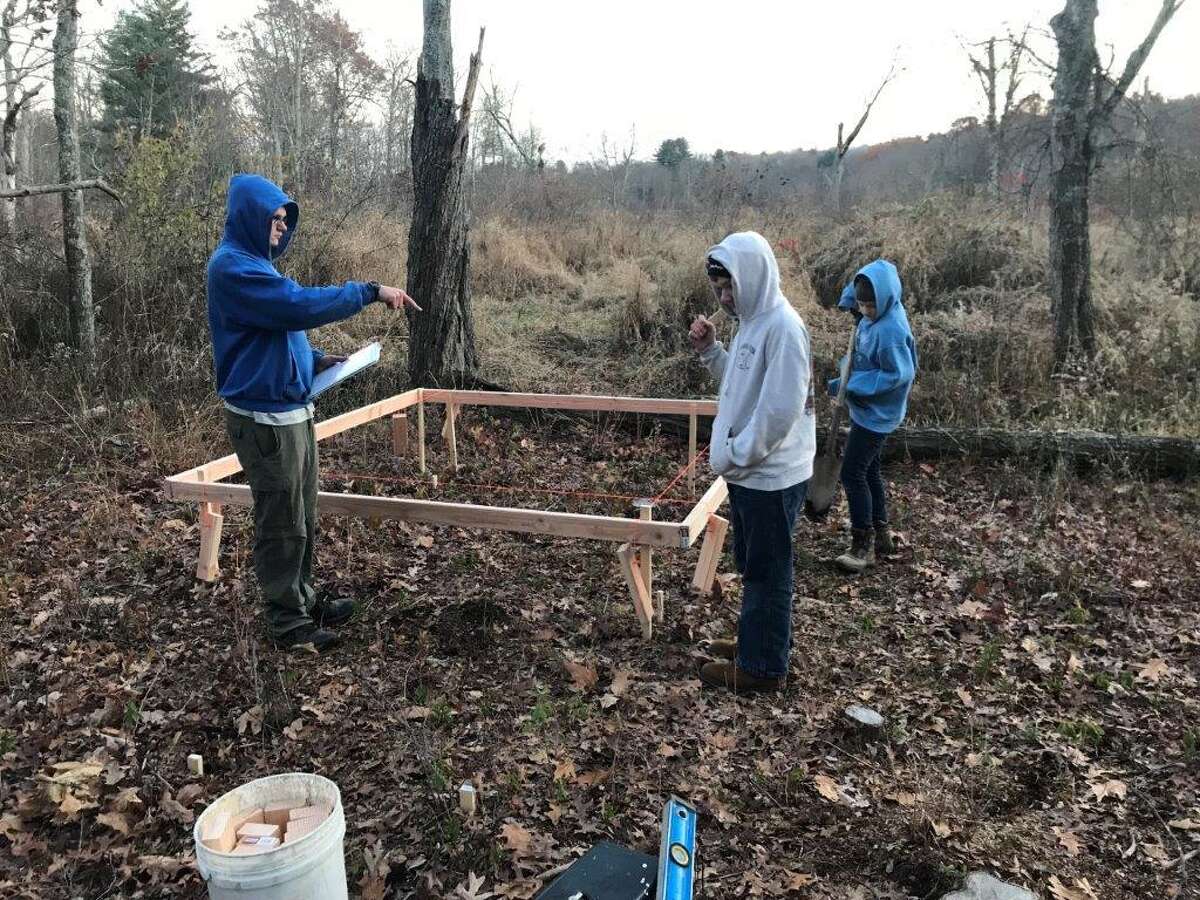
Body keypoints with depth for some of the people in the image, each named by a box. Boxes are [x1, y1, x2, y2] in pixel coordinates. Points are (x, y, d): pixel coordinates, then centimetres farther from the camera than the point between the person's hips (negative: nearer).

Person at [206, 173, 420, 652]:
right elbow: (301, 305, -26)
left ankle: (302, 600, 31)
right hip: (265, 418, -10)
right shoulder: (232, 266, -16)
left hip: (292, 409, 10)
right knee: (282, 524, 0)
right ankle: (288, 622, 13)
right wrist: (370, 291, -21)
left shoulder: (255, 263, 16)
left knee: (303, 518, 17)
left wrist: (315, 359, 9)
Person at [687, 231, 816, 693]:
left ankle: (763, 667, 18)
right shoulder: (752, 321, 10)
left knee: (767, 571, 4)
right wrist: (710, 350, 4)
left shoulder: (783, 327, -21)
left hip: (771, 477, -9)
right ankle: (756, 641, 38)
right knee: (753, 565, 21)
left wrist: (734, 457, -17)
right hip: (749, 472, 9)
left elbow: (780, 410, -26)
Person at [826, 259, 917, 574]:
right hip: (866, 408, 10)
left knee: (852, 474, -7)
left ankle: (863, 546, 3)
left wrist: (849, 385, -24)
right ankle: (881, 535, 29)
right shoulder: (877, 311, -1)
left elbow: (897, 374, -26)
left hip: (876, 414, -10)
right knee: (869, 471, 17)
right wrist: (850, 298, 3)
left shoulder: (890, 331, -27)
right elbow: (882, 268, 16)